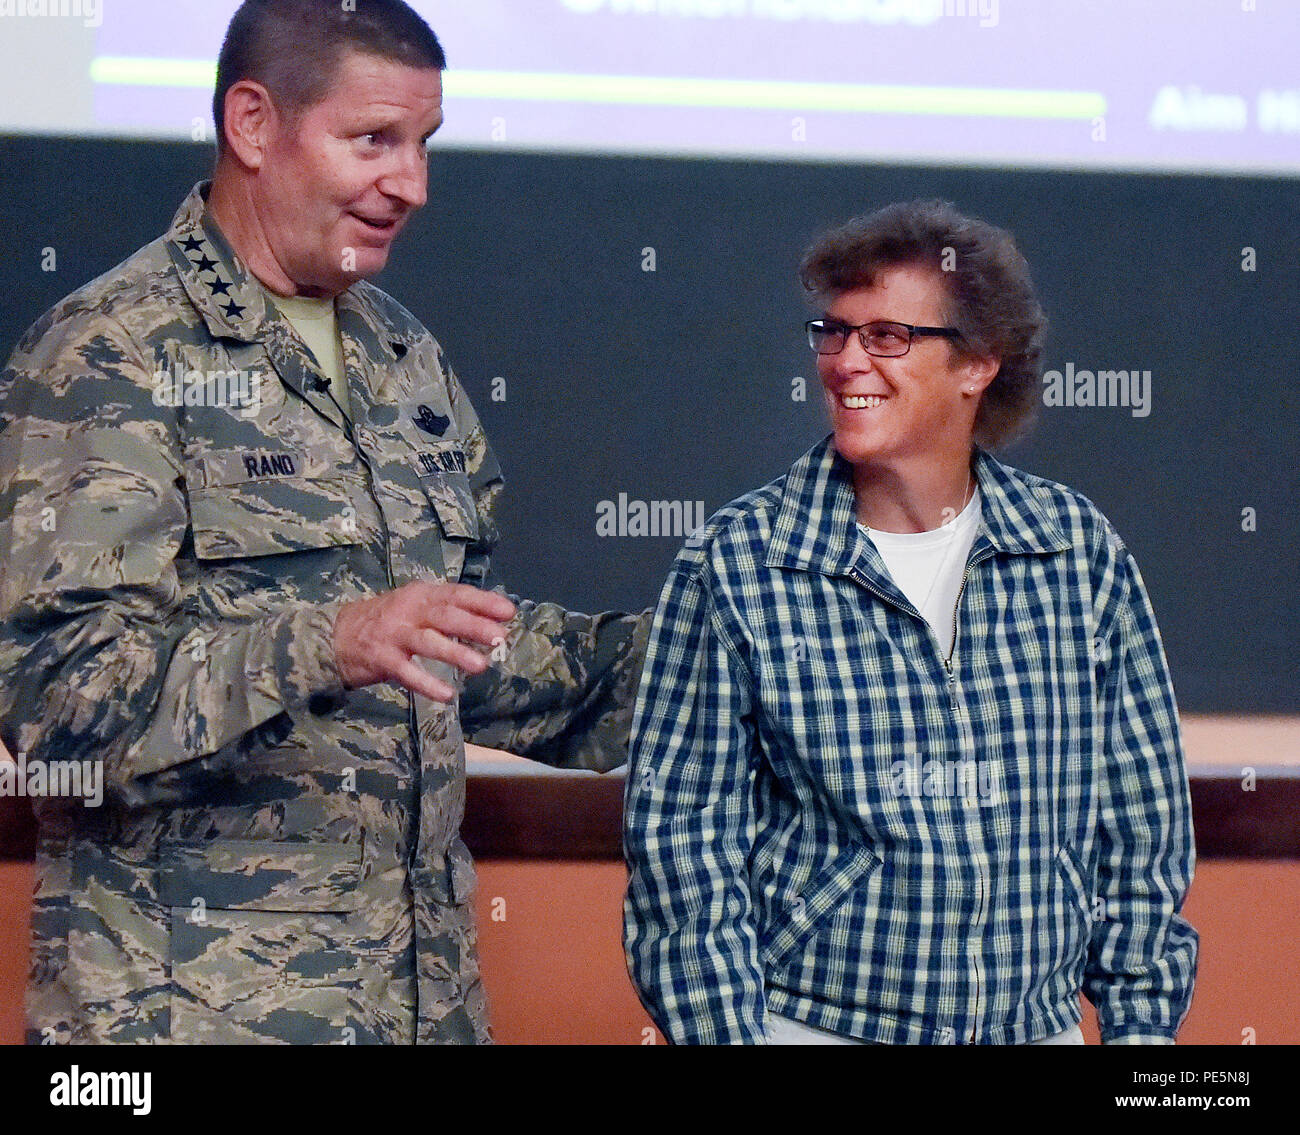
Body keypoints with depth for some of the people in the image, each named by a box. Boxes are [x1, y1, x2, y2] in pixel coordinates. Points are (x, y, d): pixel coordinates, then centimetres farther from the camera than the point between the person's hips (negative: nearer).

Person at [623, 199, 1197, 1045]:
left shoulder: (1080, 552, 2)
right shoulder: (738, 567, -6)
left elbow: (1146, 818, 8)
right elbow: (682, 835, -6)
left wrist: (1142, 1023, 3)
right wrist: (725, 1034, -13)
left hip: (1041, 1026, 3)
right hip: (808, 1025, -2)